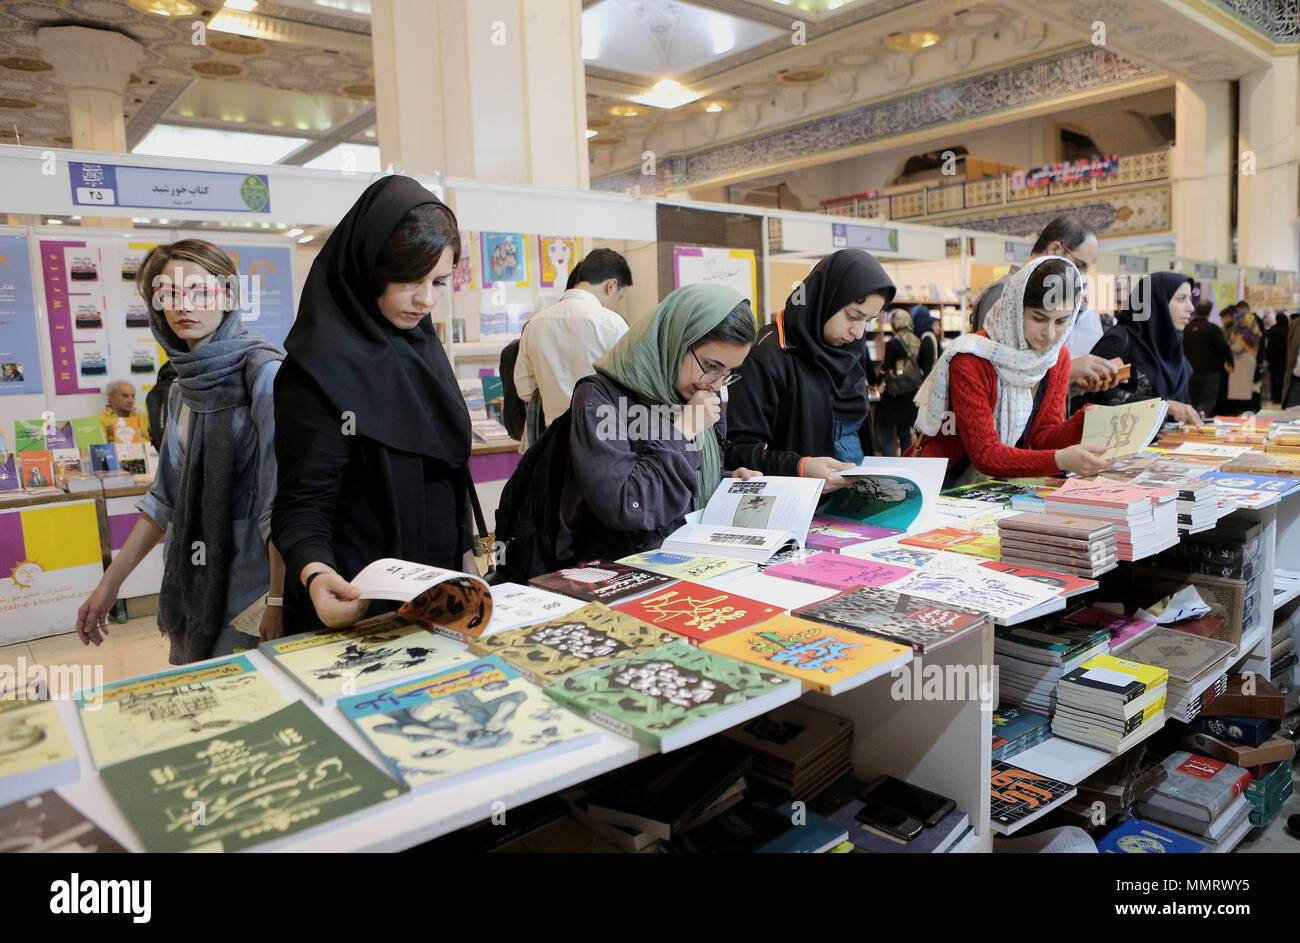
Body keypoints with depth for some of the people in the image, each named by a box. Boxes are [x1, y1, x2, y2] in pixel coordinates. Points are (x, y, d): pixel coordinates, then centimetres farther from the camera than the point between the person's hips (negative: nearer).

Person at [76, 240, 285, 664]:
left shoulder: (264, 373, -13)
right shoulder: (183, 389, 11)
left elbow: (282, 497, -18)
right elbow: (167, 498, 16)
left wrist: (278, 601, -21)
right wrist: (110, 582, 15)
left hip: (253, 580, -7)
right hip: (194, 584, 7)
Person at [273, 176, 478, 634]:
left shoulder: (420, 342, 5)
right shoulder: (324, 367, -19)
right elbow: (302, 503, -19)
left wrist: (465, 556, 14)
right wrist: (315, 573, -39)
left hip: (441, 588, 8)